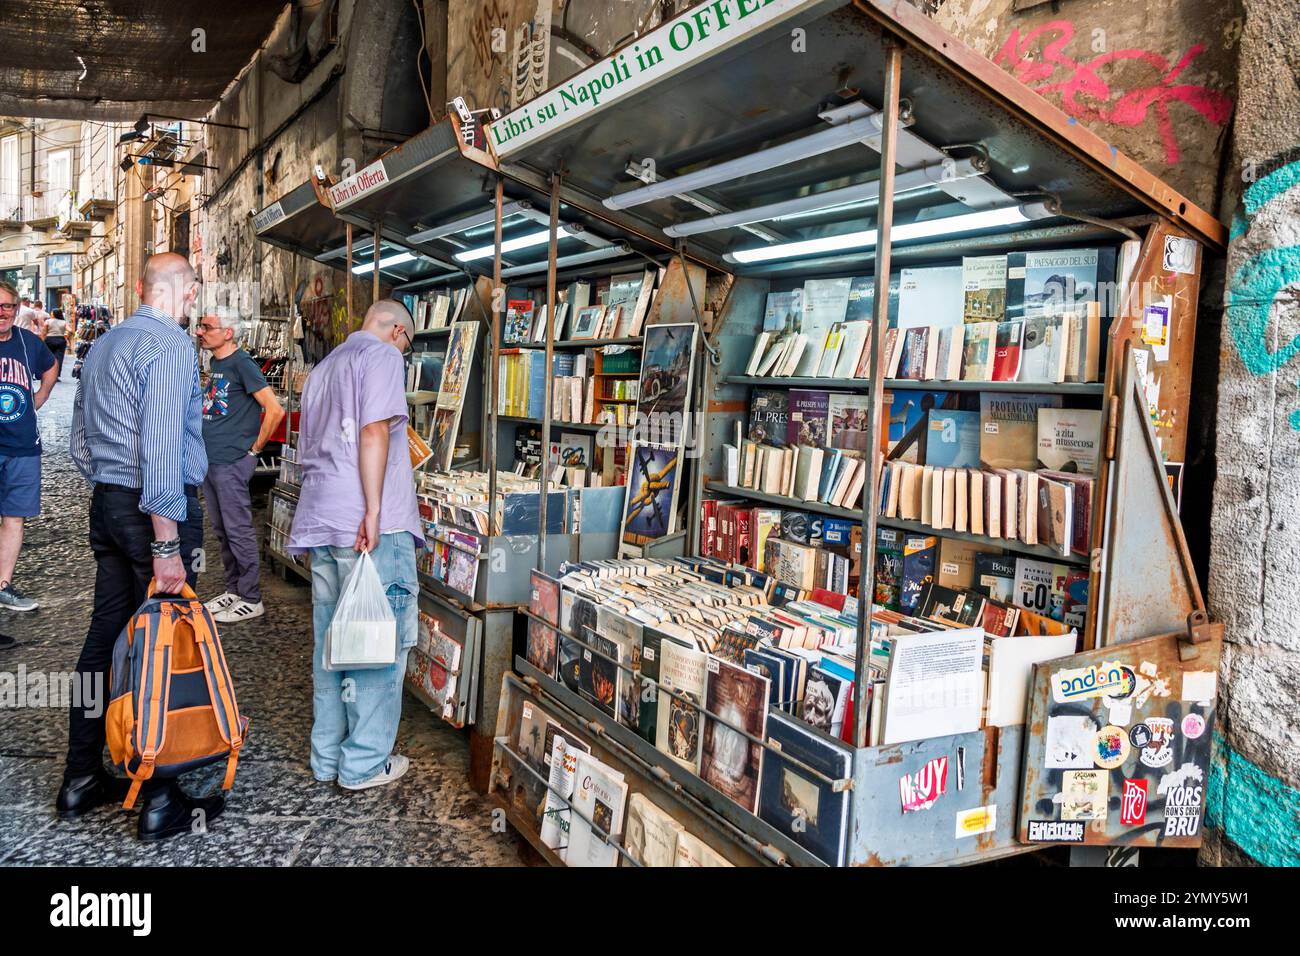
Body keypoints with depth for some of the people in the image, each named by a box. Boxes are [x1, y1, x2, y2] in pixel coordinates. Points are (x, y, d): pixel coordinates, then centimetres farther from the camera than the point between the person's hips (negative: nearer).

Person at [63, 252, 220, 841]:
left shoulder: (102, 346, 16)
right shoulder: (171, 346, -13)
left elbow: (80, 444, 20)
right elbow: (162, 447, -21)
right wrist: (166, 545, -21)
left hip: (106, 503, 9)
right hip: (157, 509, -9)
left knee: (106, 634, 14)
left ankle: (82, 779, 24)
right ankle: (162, 802, 5)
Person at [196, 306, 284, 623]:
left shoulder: (242, 364, -13)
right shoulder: (214, 363, 14)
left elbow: (275, 410, -18)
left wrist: (254, 448, -12)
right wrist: (205, 446, 18)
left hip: (232, 462, -9)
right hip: (209, 460, 9)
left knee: (239, 531, -3)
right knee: (221, 531, 15)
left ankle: (251, 600, 5)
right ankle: (233, 590, 26)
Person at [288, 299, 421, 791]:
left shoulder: (322, 368, 25)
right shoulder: (382, 356, -2)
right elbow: (374, 432, -16)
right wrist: (374, 511, -19)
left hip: (320, 522, 9)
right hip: (371, 526, -8)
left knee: (330, 640, 14)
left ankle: (327, 756, 22)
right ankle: (365, 763, 7)